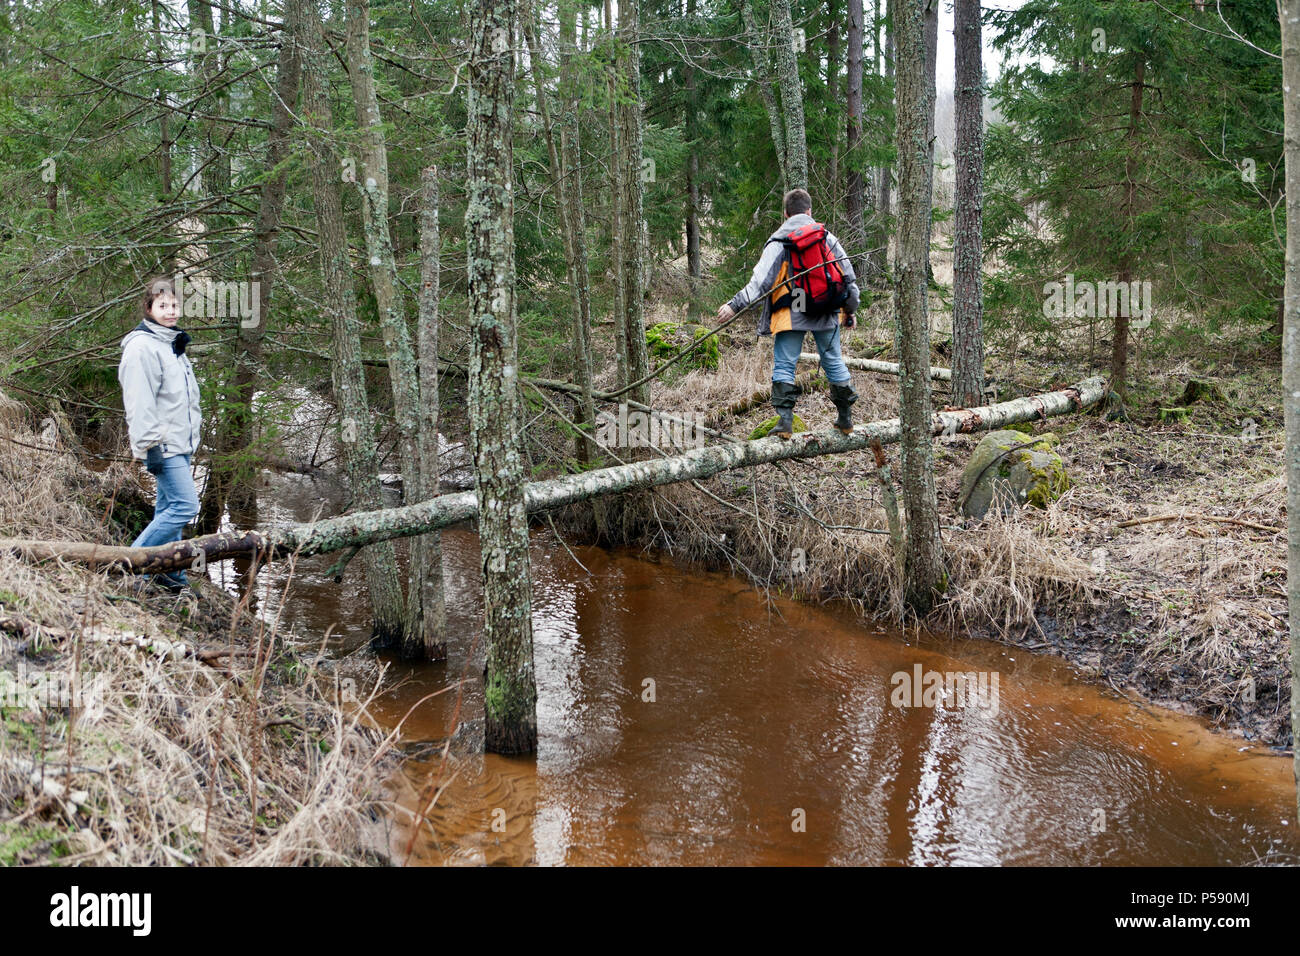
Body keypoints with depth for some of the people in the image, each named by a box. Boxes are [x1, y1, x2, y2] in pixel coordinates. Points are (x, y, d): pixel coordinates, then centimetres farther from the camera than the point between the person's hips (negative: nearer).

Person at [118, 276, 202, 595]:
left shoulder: (172, 343, 17)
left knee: (170, 508, 12)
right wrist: (149, 448, -21)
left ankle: (170, 574, 17)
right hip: (162, 445, -9)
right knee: (185, 504, -13)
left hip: (180, 443, 10)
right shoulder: (143, 347, -14)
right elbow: (139, 403, -19)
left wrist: (195, 427, 25)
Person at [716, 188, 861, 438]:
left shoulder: (779, 240, -2)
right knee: (834, 362, 16)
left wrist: (735, 305, -14)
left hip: (791, 314, -4)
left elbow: (761, 280, -13)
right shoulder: (827, 237, 11)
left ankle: (785, 420, -10)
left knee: (784, 365, 1)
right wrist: (851, 311, 27)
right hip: (826, 313, 4)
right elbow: (848, 277, 15)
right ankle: (845, 419, 24)